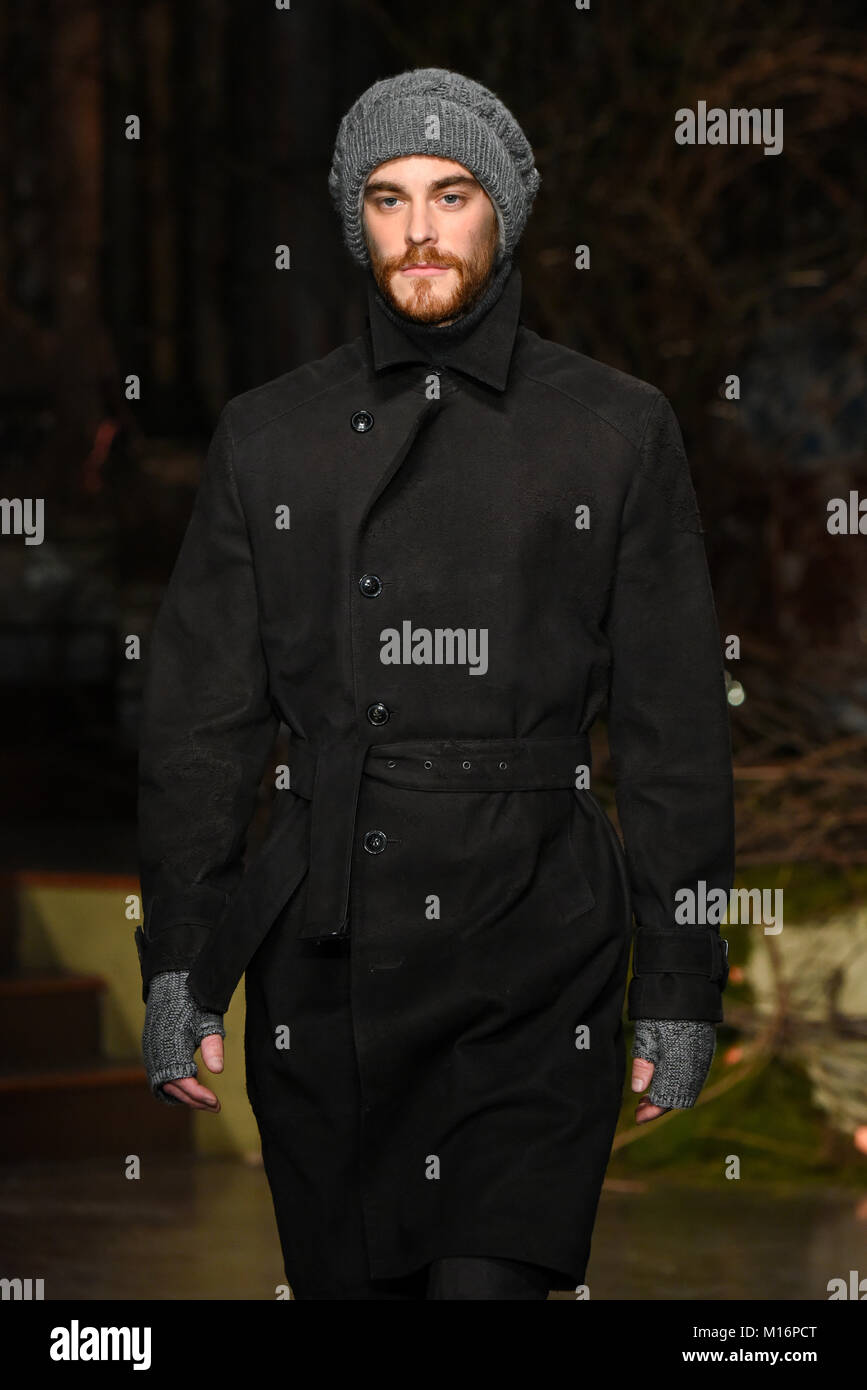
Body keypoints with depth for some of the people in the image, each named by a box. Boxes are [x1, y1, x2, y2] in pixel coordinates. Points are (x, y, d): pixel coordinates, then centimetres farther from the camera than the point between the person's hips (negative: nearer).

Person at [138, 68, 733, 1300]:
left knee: (493, 1282, -14)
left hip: (535, 967, -2)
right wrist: (178, 969, 2)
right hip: (319, 966, 2)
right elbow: (199, 718, 9)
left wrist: (683, 987, 0)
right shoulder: (269, 435, 10)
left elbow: (675, 730, 5)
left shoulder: (618, 430, 6)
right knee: (347, 1284, 7)